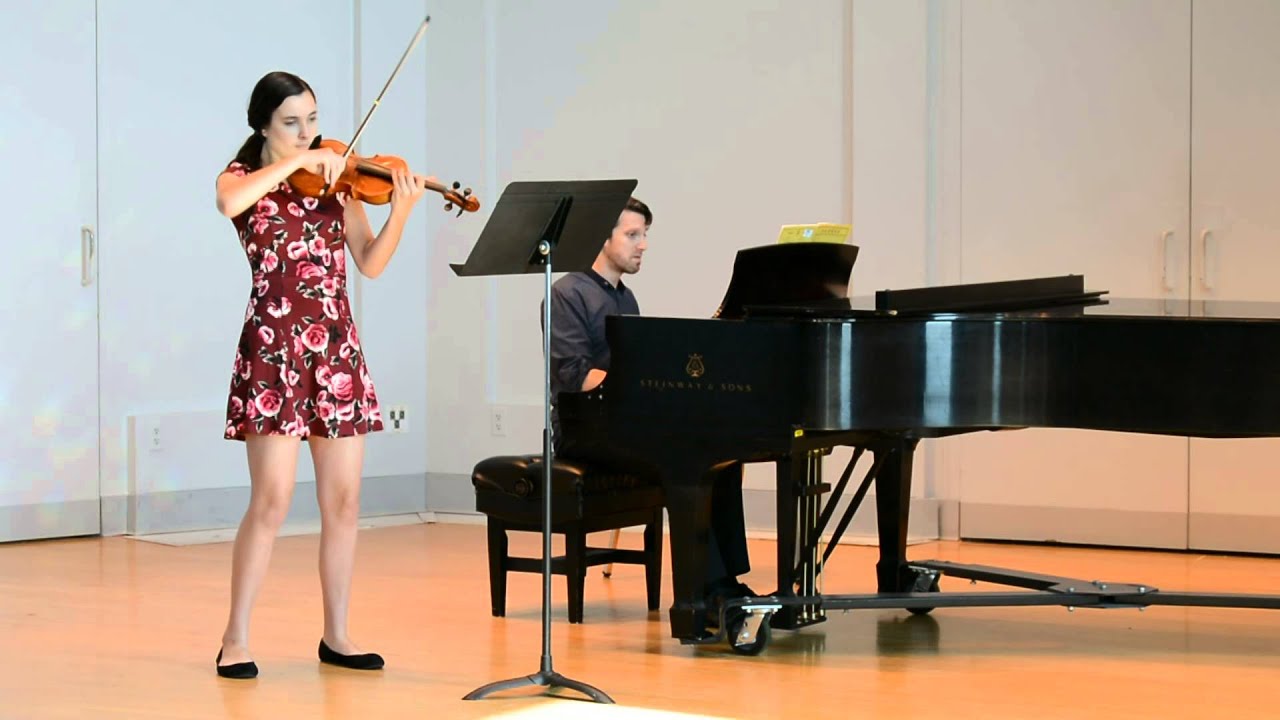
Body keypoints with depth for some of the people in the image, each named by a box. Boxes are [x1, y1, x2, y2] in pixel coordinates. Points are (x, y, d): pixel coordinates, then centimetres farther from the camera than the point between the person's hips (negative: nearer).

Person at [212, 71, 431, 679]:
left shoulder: (335, 181, 12)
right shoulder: (244, 178, 2)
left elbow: (371, 264, 2)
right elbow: (228, 203, -25)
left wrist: (400, 211, -14)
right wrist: (298, 162, -22)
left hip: (337, 348, 5)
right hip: (274, 347, -4)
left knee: (343, 501, 5)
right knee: (272, 502, -9)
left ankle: (336, 635, 15)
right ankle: (235, 640, 0)